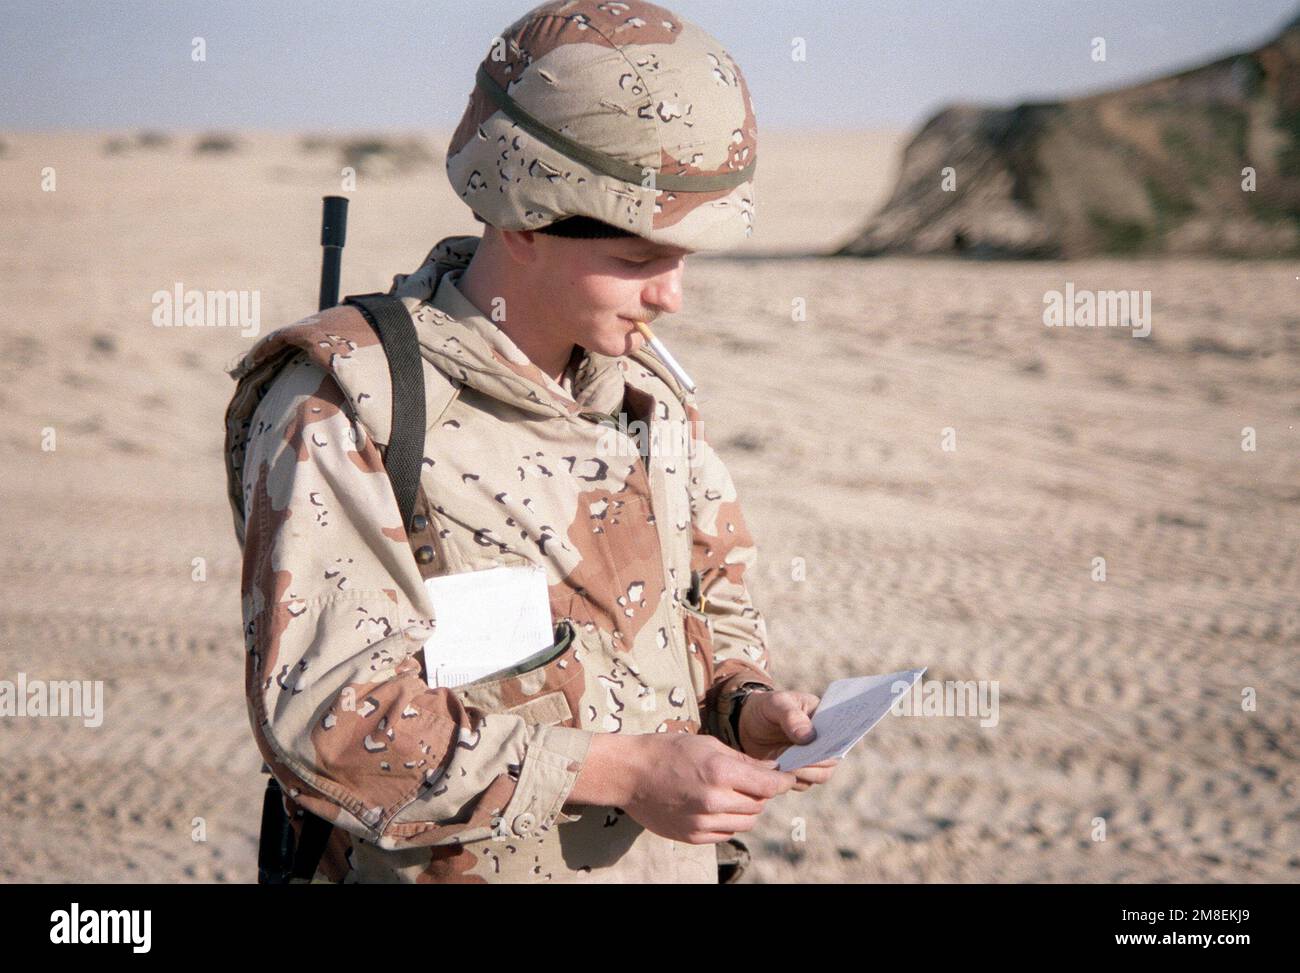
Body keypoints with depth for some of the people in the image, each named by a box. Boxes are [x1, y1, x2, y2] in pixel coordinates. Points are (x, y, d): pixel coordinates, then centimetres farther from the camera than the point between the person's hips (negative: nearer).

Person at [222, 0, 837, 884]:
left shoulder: (651, 393, 4)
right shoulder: (342, 410, -17)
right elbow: (328, 715, -23)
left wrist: (747, 706, -7)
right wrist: (619, 772, -25)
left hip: (672, 856, 6)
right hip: (455, 872, -6)